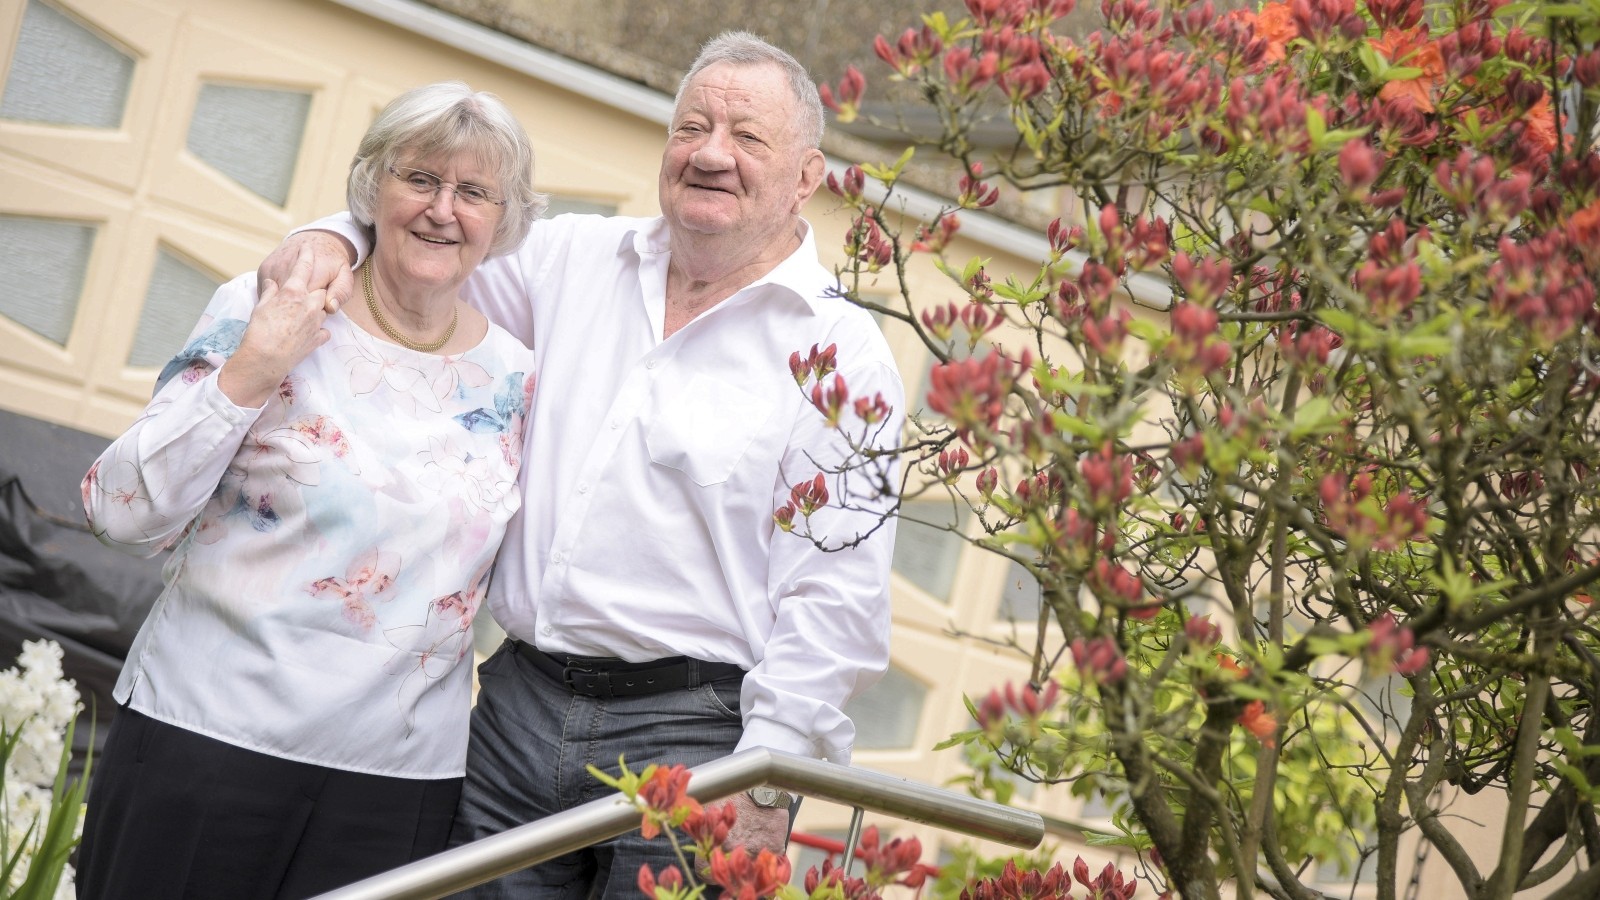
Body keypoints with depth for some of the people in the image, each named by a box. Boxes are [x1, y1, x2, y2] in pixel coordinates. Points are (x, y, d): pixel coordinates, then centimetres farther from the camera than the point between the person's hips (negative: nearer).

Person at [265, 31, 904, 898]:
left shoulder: (841, 349, -5)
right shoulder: (576, 258, 11)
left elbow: (837, 591, -10)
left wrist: (765, 777, -16)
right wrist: (333, 238, 1)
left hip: (688, 731, -4)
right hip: (518, 704, 5)